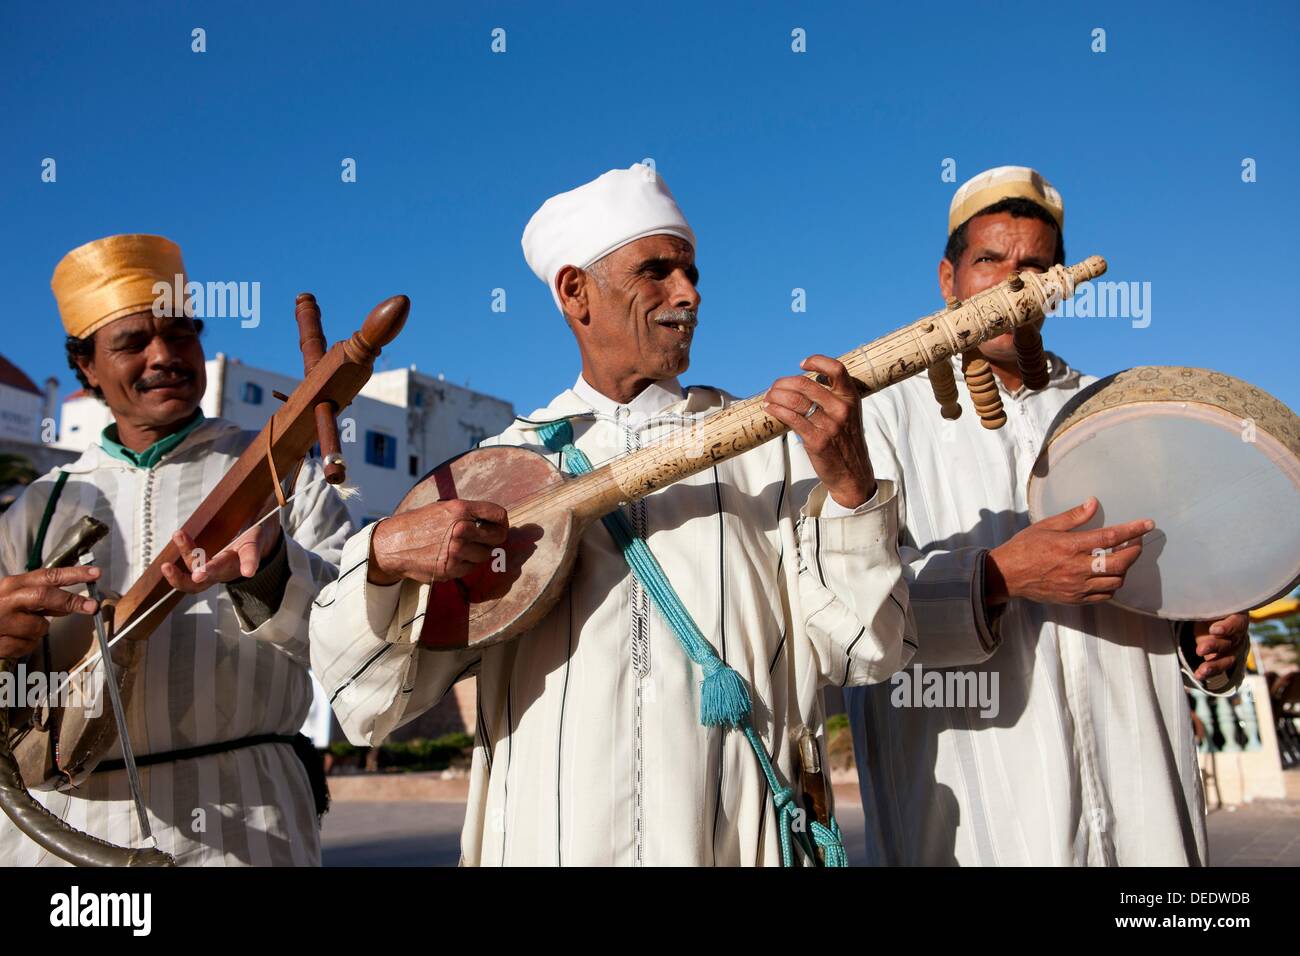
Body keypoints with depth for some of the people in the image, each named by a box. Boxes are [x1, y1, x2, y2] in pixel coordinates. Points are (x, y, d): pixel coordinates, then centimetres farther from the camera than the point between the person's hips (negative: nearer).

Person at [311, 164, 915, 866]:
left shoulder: (769, 445, 0)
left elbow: (865, 653, -5)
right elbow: (371, 703, 0)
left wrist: (849, 485, -19)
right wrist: (382, 555, -18)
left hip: (740, 840, 0)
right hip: (545, 838, 1)